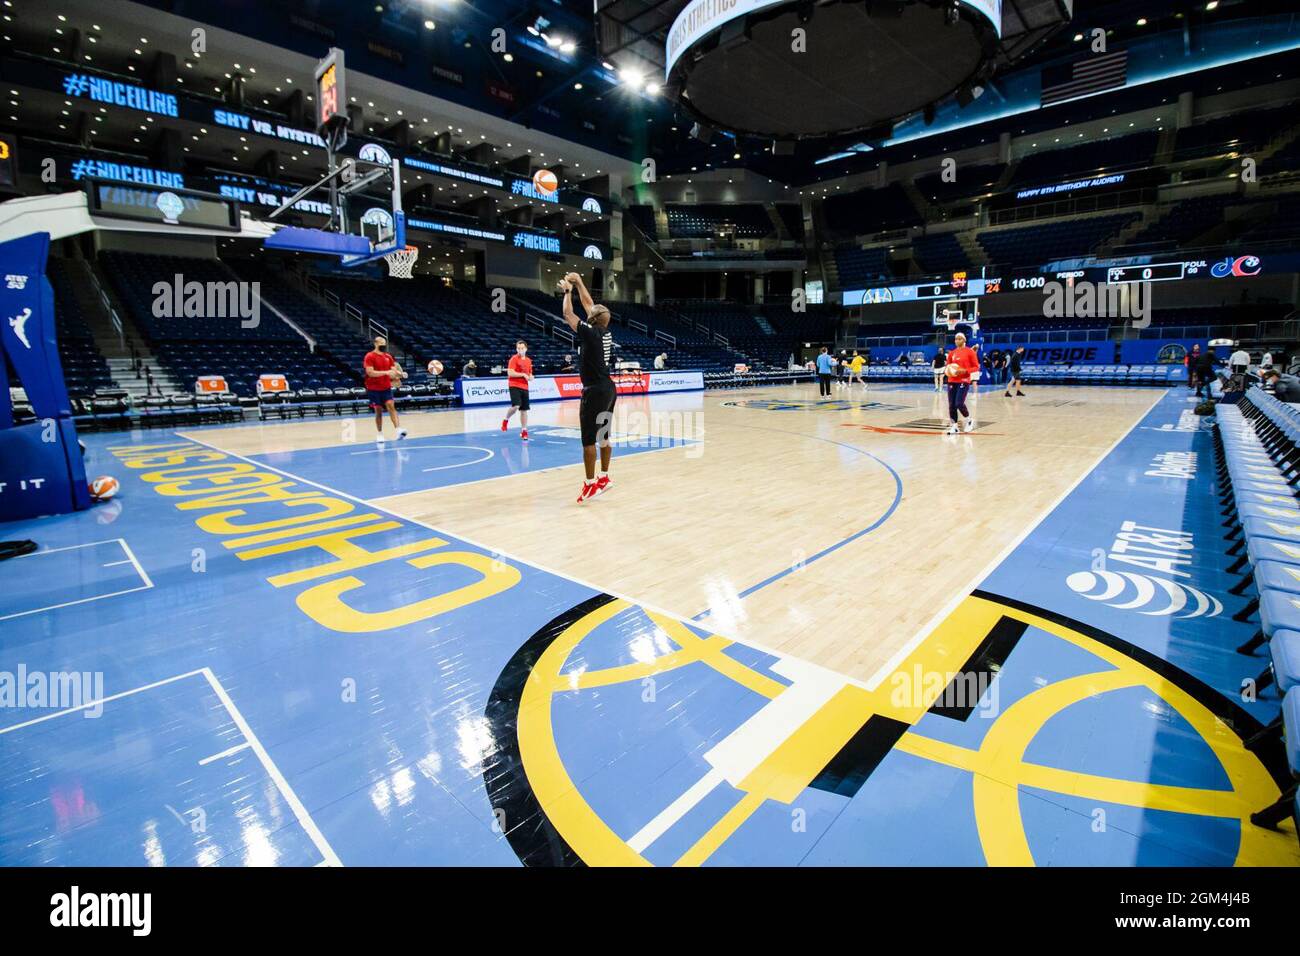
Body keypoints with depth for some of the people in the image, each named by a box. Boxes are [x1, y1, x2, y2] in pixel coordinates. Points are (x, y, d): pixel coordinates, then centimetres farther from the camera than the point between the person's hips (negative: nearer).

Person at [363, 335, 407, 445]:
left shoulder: (388, 357, 8)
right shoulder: (369, 356, -9)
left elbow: (394, 370, 11)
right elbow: (370, 372, -19)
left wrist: (400, 374, -13)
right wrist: (386, 372, -29)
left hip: (386, 387, 3)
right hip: (374, 389, -3)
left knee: (391, 406, -13)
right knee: (378, 411, 3)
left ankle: (399, 430, -26)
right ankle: (379, 434, 15)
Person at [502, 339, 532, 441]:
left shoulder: (528, 361, 13)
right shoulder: (514, 358, -5)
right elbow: (510, 373, -15)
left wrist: (530, 377, 1)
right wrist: (523, 374, -16)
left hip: (524, 387, 6)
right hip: (514, 386, -6)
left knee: (524, 410, 5)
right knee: (515, 406, -21)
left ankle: (524, 431, 13)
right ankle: (506, 420, 8)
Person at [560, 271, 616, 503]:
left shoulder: (590, 332, -15)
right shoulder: (605, 331, 6)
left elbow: (568, 314, -4)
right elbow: (589, 304, 19)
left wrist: (568, 291, 10)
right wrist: (578, 282, 24)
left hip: (594, 391, -9)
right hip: (608, 388, 9)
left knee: (588, 439, -2)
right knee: (603, 436, 15)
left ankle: (591, 484, 3)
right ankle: (604, 478, 23)